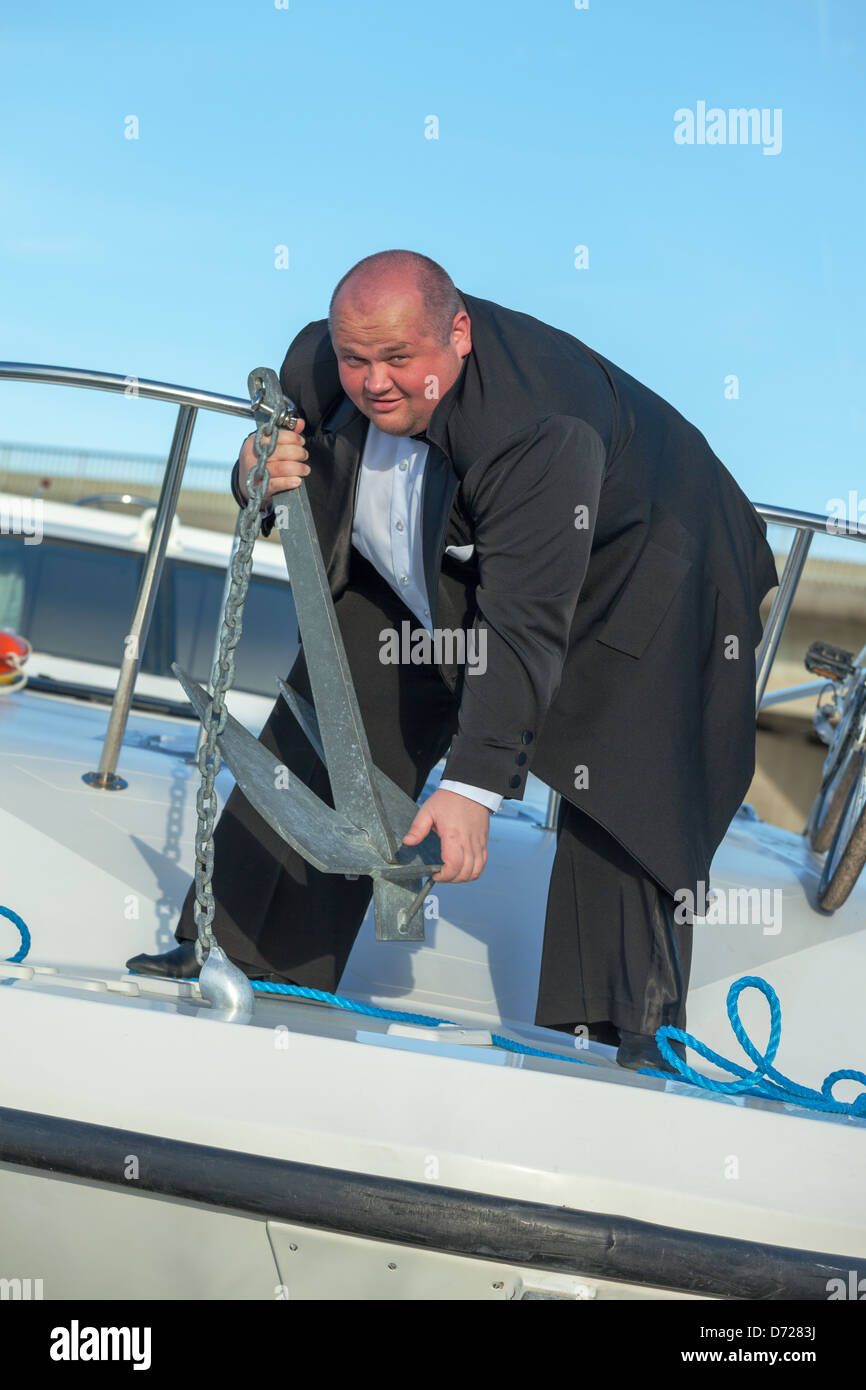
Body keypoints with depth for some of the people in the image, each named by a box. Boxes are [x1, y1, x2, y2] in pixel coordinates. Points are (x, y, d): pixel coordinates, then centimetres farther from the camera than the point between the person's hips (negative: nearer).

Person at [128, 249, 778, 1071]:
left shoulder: (539, 427, -43)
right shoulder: (317, 366, -21)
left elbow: (525, 626, -45)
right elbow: (288, 509, 0)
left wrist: (475, 787, -50)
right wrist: (259, 482, -27)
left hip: (621, 575, -6)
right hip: (430, 579, 6)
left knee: (616, 797, -17)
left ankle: (626, 1036, -9)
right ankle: (240, 955, 14)